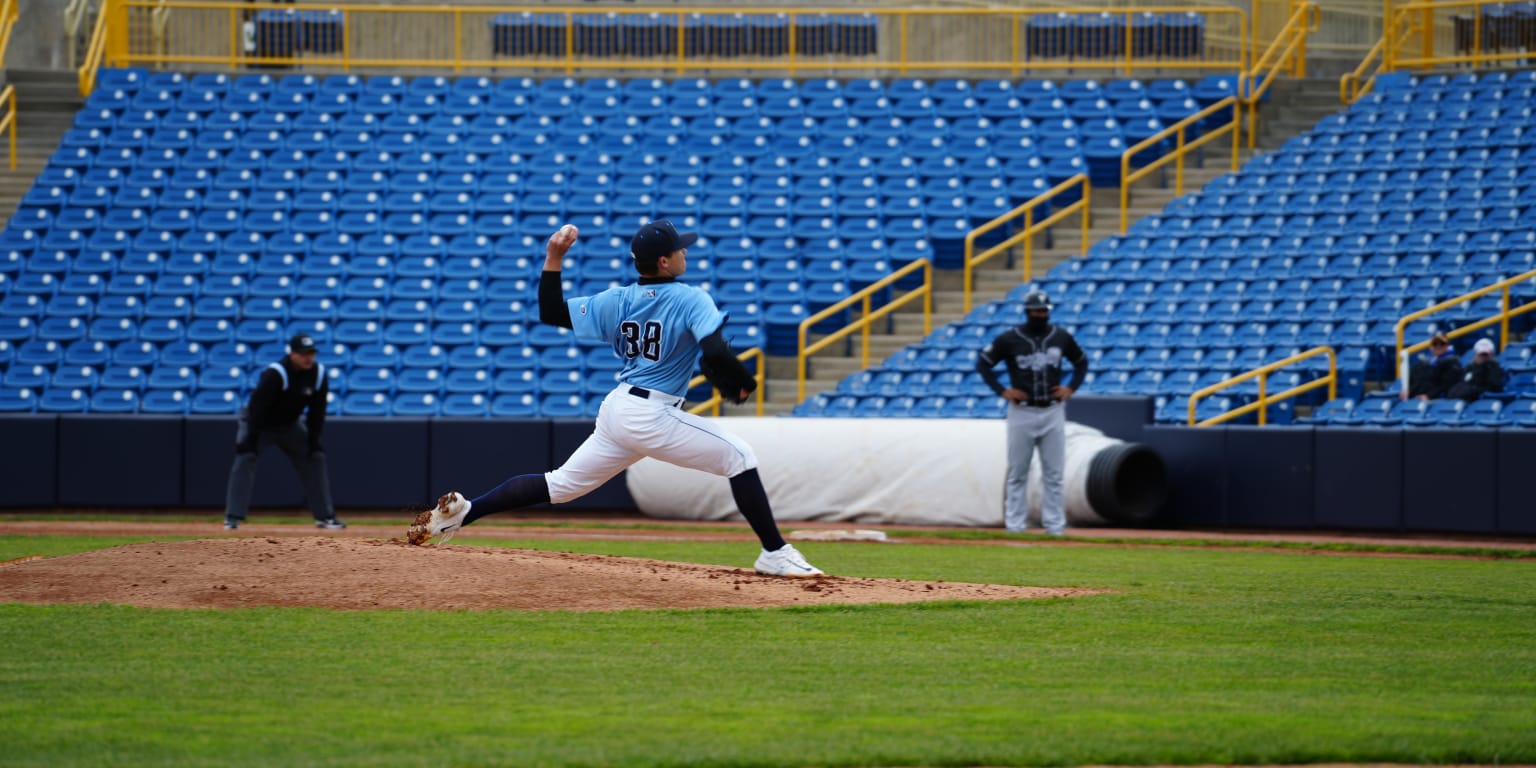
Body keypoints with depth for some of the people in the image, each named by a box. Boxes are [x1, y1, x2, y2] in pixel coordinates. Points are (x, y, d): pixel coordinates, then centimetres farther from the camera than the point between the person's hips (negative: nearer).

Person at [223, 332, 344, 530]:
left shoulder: (318, 374, -14)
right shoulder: (275, 374, -32)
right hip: (260, 424, -6)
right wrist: (251, 440, -31)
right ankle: (233, 517, -22)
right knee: (245, 459, -23)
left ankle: (325, 516, 12)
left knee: (316, 458, 2)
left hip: (289, 425, 6)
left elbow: (317, 410, -4)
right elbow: (257, 406, -30)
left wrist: (313, 440, -7)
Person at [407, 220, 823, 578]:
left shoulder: (617, 301, 9)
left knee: (561, 485, 18)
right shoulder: (691, 300, -8)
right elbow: (715, 354, -21)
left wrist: (553, 258, 9)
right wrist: (742, 383, -2)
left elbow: (551, 312, 8)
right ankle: (774, 553, -6)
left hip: (615, 411, 7)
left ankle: (462, 511, 10)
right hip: (654, 415, -7)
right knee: (739, 456, 0)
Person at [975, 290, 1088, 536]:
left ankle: (1054, 524, 7)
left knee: (1053, 473, 3)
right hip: (1022, 412, -2)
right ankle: (1015, 524, 5)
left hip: (1053, 412, 2)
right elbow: (983, 362, 3)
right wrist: (1002, 391, -5)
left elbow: (1081, 361, 19)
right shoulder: (1009, 339, -3)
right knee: (1017, 472, 1)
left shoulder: (1061, 337, 5)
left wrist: (1071, 388, 5)